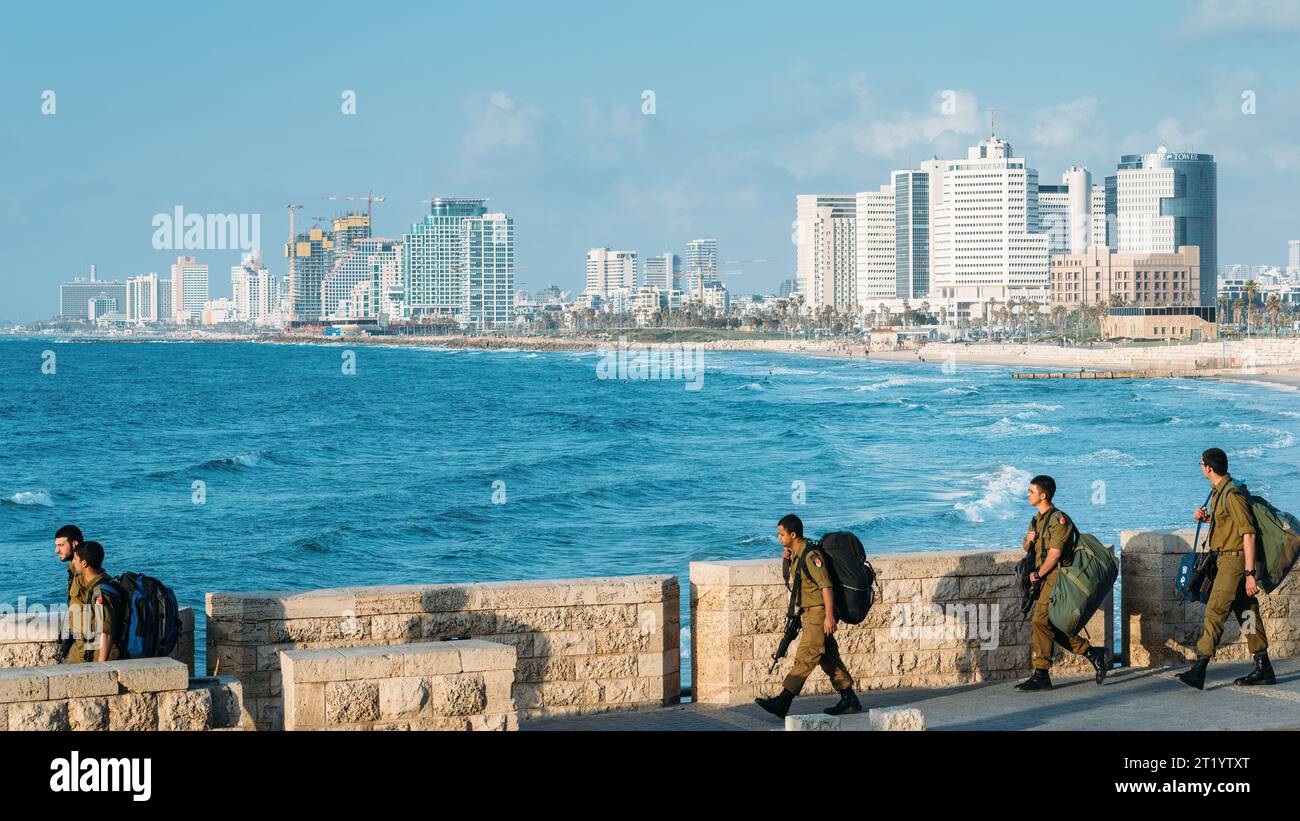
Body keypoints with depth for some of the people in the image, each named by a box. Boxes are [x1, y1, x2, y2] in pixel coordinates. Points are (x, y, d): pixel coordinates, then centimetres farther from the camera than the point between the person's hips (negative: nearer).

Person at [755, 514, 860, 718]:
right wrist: (787, 560, 9)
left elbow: (826, 586, -21)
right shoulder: (797, 554, 12)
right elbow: (796, 581, 29)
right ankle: (849, 700, 19)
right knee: (828, 657, 13)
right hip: (809, 613, 10)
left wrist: (829, 616, -25)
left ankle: (783, 702, -16)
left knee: (805, 657, -11)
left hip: (819, 612, -10)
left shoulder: (811, 555, -18)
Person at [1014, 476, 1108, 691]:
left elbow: (1054, 554, -16)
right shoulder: (1037, 520, 16)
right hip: (1045, 579, 10)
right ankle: (1092, 654, 20)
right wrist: (1028, 541, -1)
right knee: (1053, 626, 9)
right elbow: (1028, 550, 23)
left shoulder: (1058, 520, -13)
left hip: (1056, 577, -10)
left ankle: (1041, 675, -12)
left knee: (1041, 621, -14)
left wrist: (1037, 575, -7)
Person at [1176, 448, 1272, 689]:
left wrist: (1249, 574, -23)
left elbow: (1249, 534, -20)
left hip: (1235, 559, -10)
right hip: (1226, 558, 10)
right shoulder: (1219, 491, 13)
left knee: (1215, 611, -13)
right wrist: (1207, 518, 8)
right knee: (1247, 612, 11)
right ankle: (1263, 669, 15)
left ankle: (1199, 670, -17)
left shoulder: (1232, 493, -17)